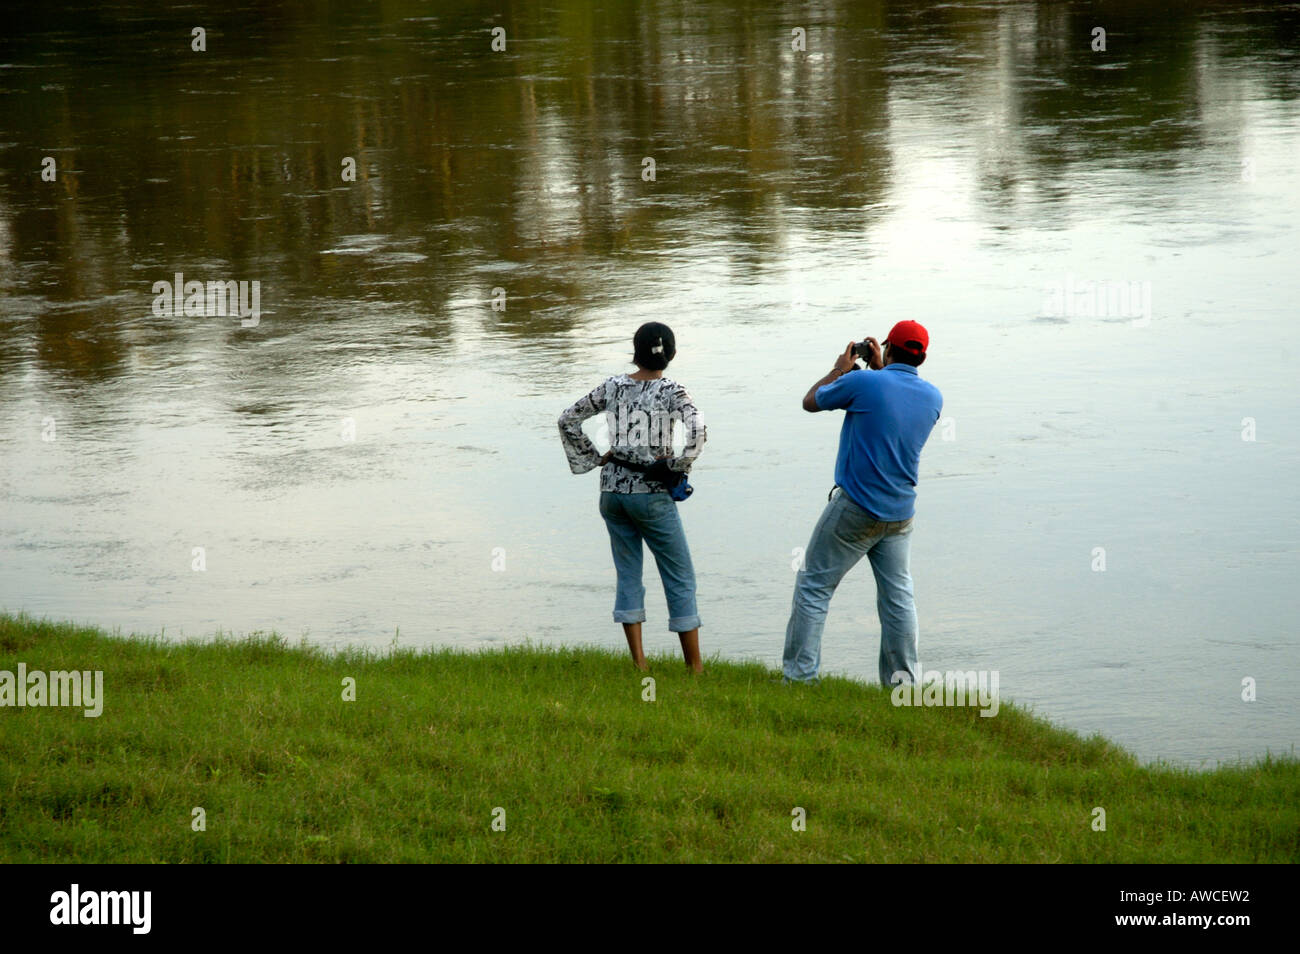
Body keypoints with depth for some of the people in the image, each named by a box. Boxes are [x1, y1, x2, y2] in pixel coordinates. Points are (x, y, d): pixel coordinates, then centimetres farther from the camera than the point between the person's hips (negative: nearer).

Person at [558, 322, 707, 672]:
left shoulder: (612, 388, 3)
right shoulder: (672, 392, -8)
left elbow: (568, 420, 9)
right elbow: (697, 432, -24)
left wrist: (593, 458, 12)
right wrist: (678, 466, -11)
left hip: (612, 491, 4)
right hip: (652, 494, -4)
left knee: (628, 575, 11)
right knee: (680, 578, 5)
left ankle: (639, 662, 7)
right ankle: (695, 666, 5)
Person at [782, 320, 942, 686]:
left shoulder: (863, 383, -15)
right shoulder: (932, 397, 2)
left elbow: (810, 401, 2)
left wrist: (839, 369, 17)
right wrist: (879, 370, 26)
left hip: (855, 509, -5)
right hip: (901, 515, 5)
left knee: (813, 588, 3)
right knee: (898, 597, 11)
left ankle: (799, 675, 1)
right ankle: (903, 679, 11)